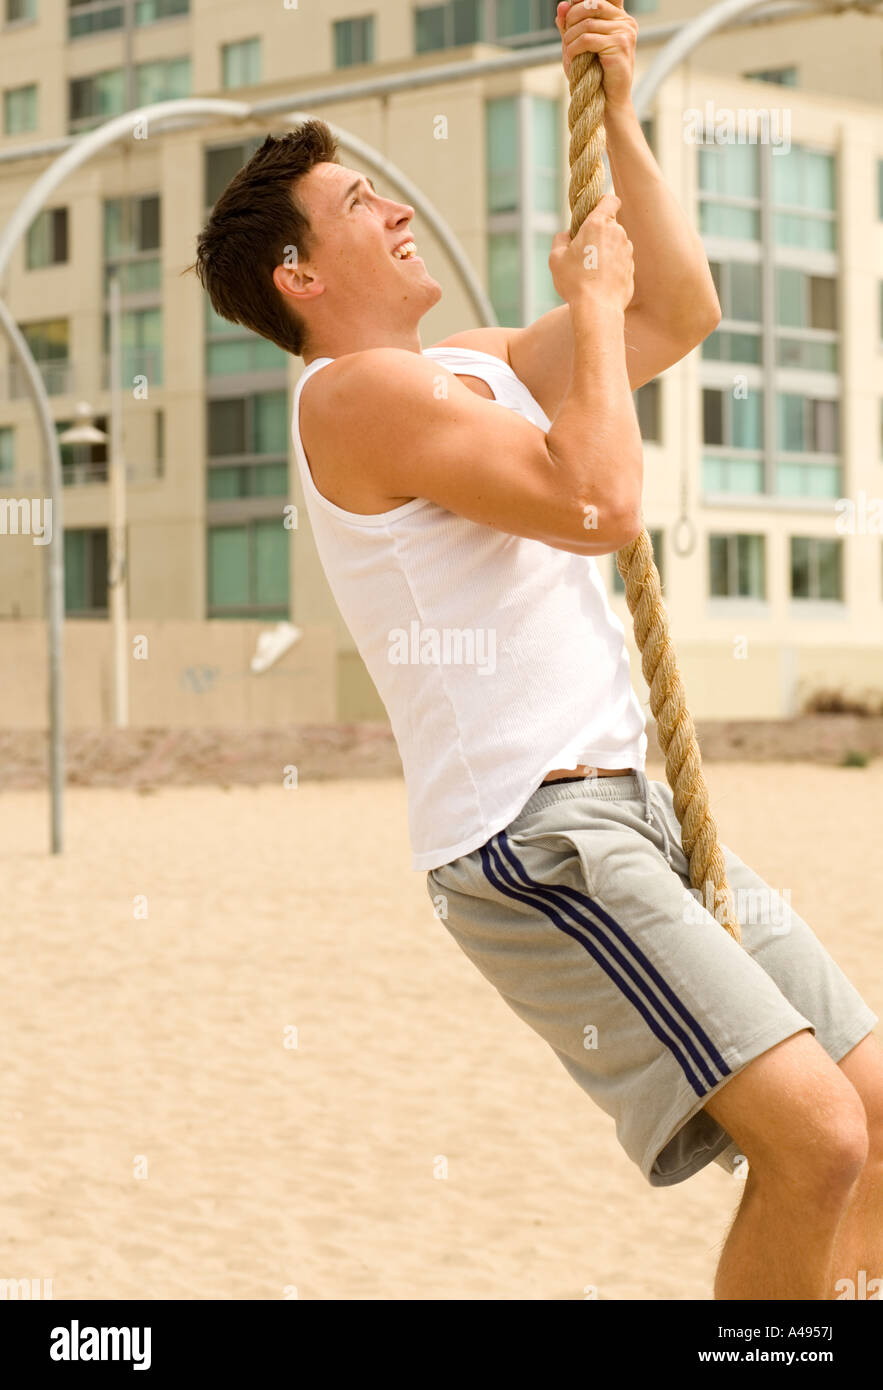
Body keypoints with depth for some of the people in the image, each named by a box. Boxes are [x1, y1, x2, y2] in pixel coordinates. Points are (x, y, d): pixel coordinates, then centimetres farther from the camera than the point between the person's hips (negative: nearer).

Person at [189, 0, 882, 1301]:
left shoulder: (473, 365, 20)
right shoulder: (361, 393, -8)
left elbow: (683, 314, 24)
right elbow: (601, 500, -19)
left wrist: (619, 116, 17)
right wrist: (592, 297, -5)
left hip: (638, 808, 10)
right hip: (532, 840, -10)